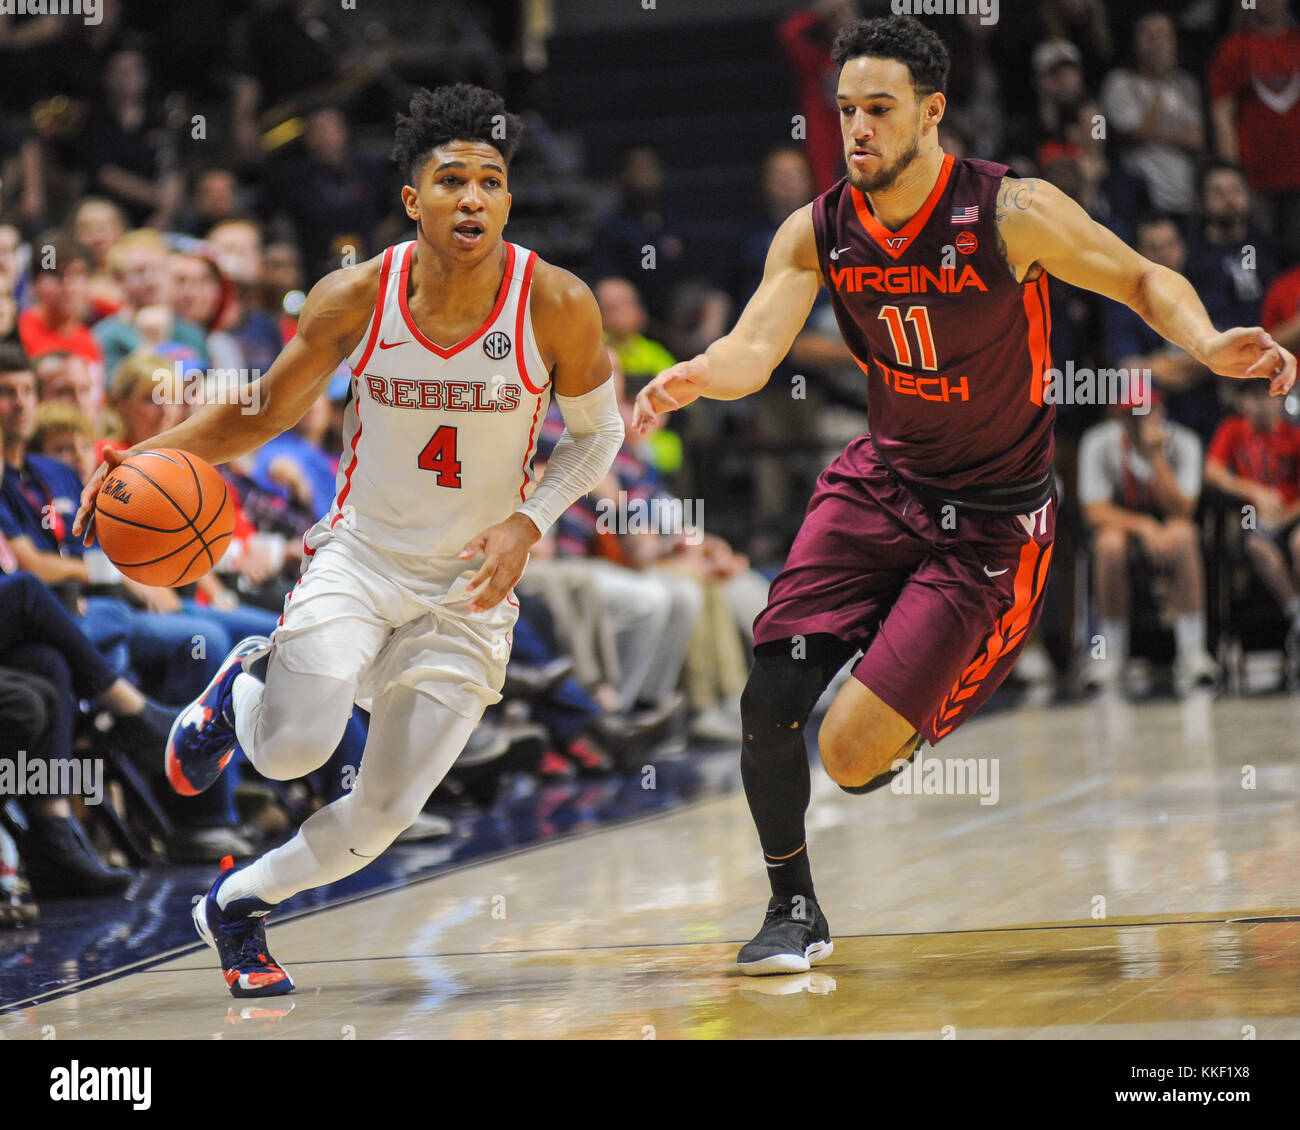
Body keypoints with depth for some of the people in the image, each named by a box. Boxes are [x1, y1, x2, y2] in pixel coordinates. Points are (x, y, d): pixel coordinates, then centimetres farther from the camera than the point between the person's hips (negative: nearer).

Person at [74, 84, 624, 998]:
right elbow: (263, 414, 1)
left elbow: (598, 432, 1)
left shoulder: (557, 306, -16)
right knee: (293, 750, -24)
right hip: (360, 555, 0)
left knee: (383, 816, -2)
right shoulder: (355, 300, -14)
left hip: (471, 588, 0)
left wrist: (528, 523, -16)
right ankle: (247, 686, 14)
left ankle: (237, 904, 27)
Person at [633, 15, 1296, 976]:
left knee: (851, 753, -13)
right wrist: (697, 377, -40)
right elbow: (753, 352, -16)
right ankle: (795, 911, 15)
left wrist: (1208, 344, -29)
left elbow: (1141, 280, -8)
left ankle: (940, 703, 26)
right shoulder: (817, 233, -6)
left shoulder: (1012, 213, -18)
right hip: (884, 477, 4)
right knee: (769, 704, -9)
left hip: (990, 517, -4)